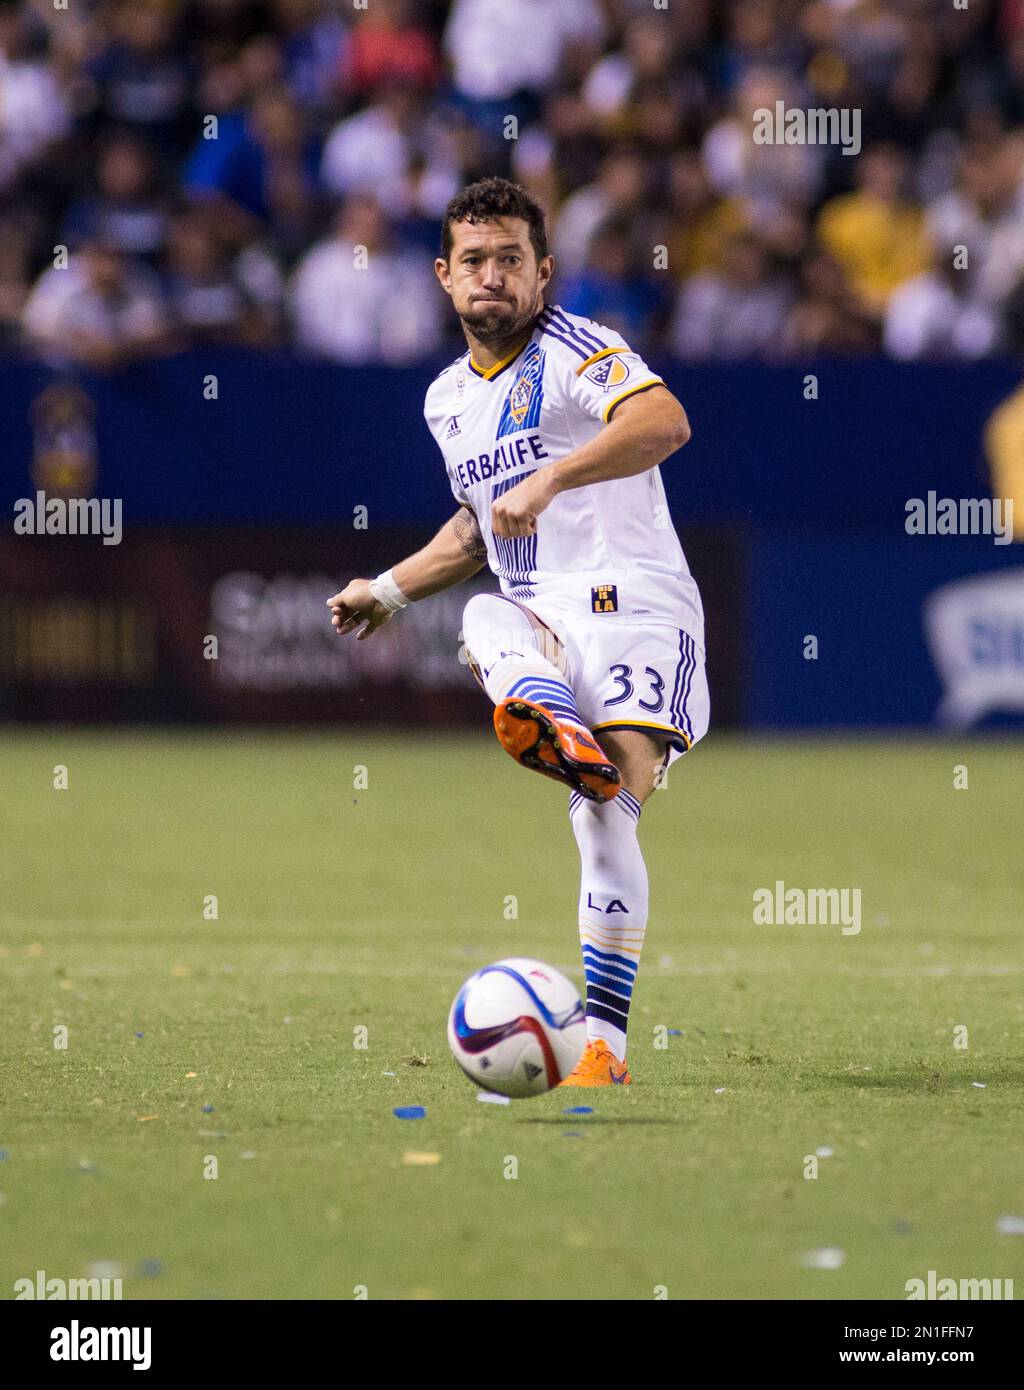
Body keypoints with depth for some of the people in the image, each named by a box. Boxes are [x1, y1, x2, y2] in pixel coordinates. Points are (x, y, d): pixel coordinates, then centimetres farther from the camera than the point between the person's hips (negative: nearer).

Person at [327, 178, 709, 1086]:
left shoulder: (574, 350, -4)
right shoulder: (447, 400, 21)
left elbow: (665, 422, -24)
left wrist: (548, 478, -33)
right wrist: (388, 592, 33)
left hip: (636, 608, -5)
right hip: (543, 624, 5)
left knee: (607, 818, -23)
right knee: (486, 619, -33)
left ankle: (604, 1042, -20)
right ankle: (559, 731, -66)